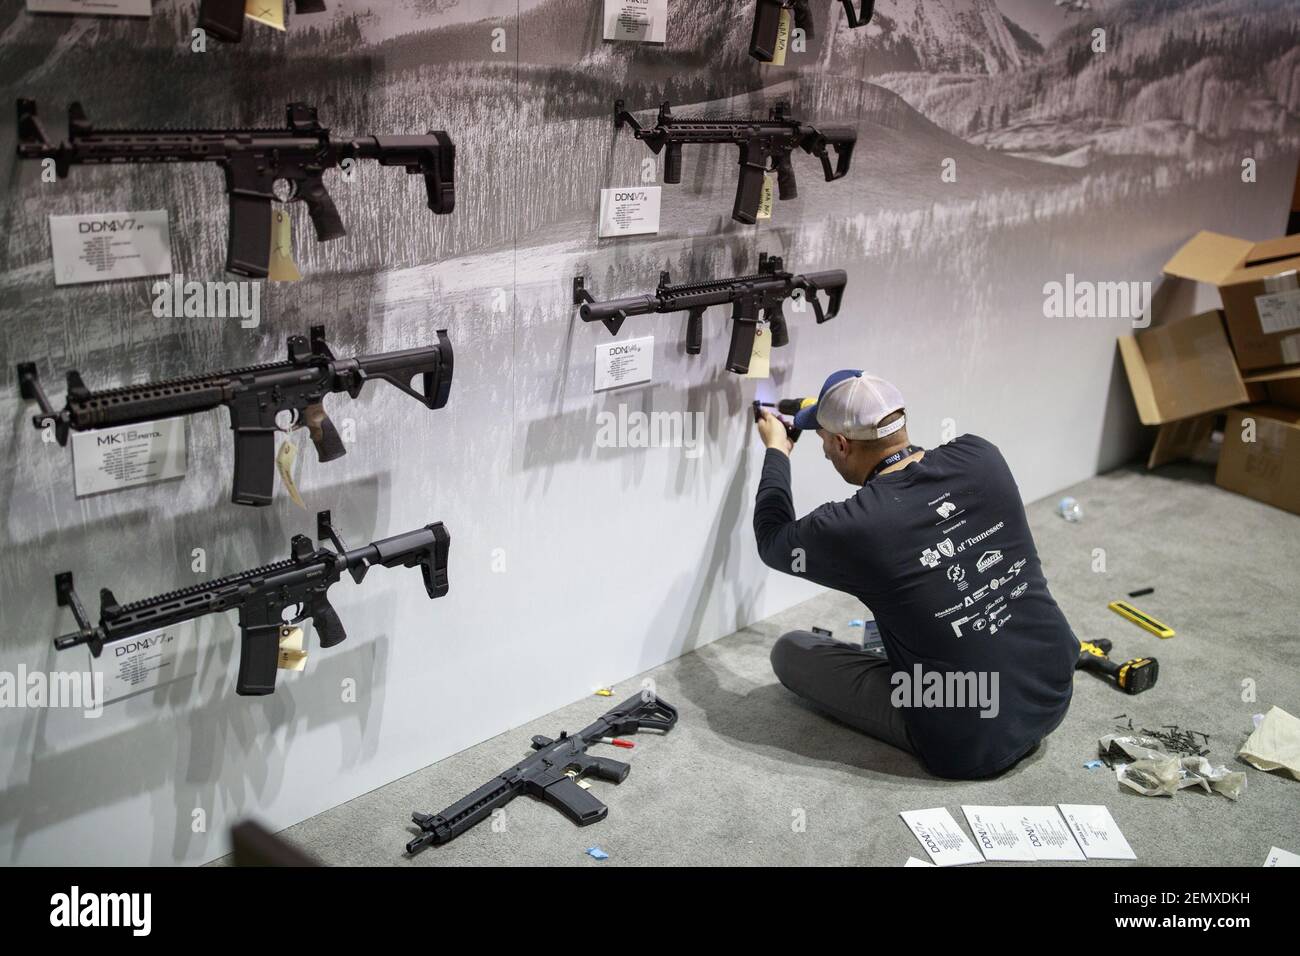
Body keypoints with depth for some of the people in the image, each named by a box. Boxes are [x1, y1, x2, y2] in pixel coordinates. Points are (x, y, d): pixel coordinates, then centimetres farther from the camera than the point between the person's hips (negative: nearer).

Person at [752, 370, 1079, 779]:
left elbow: (772, 540, 5)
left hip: (972, 748, -6)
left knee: (789, 651, 8)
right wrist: (839, 412, 27)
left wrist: (777, 451, 19)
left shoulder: (850, 529, -20)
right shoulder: (980, 457, -8)